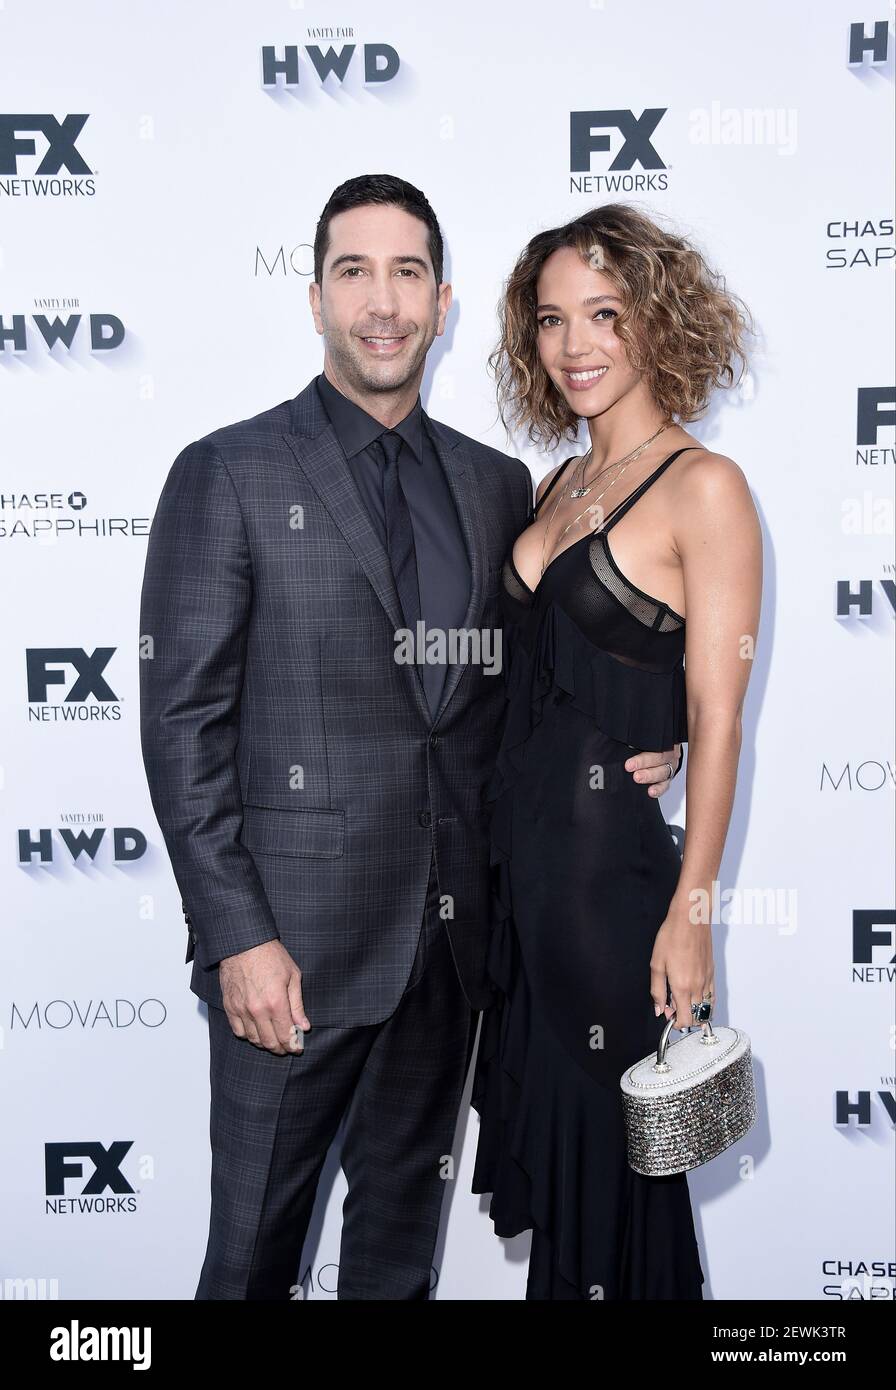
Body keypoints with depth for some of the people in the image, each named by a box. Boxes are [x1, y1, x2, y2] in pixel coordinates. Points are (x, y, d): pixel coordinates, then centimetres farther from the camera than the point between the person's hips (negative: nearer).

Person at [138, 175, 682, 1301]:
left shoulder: (497, 484, 9)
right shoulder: (227, 475, -6)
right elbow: (183, 721, -9)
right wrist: (238, 937, -15)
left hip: (452, 932, 5)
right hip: (297, 935, -4)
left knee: (404, 1211, 20)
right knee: (257, 1236, 9)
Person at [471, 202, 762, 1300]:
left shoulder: (703, 487, -11)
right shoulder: (559, 485, 11)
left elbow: (716, 720, -14)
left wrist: (692, 909, -16)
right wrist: (507, 827, 10)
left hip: (618, 854, -7)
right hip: (522, 845, 7)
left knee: (605, 1136, 8)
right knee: (537, 1116, 18)